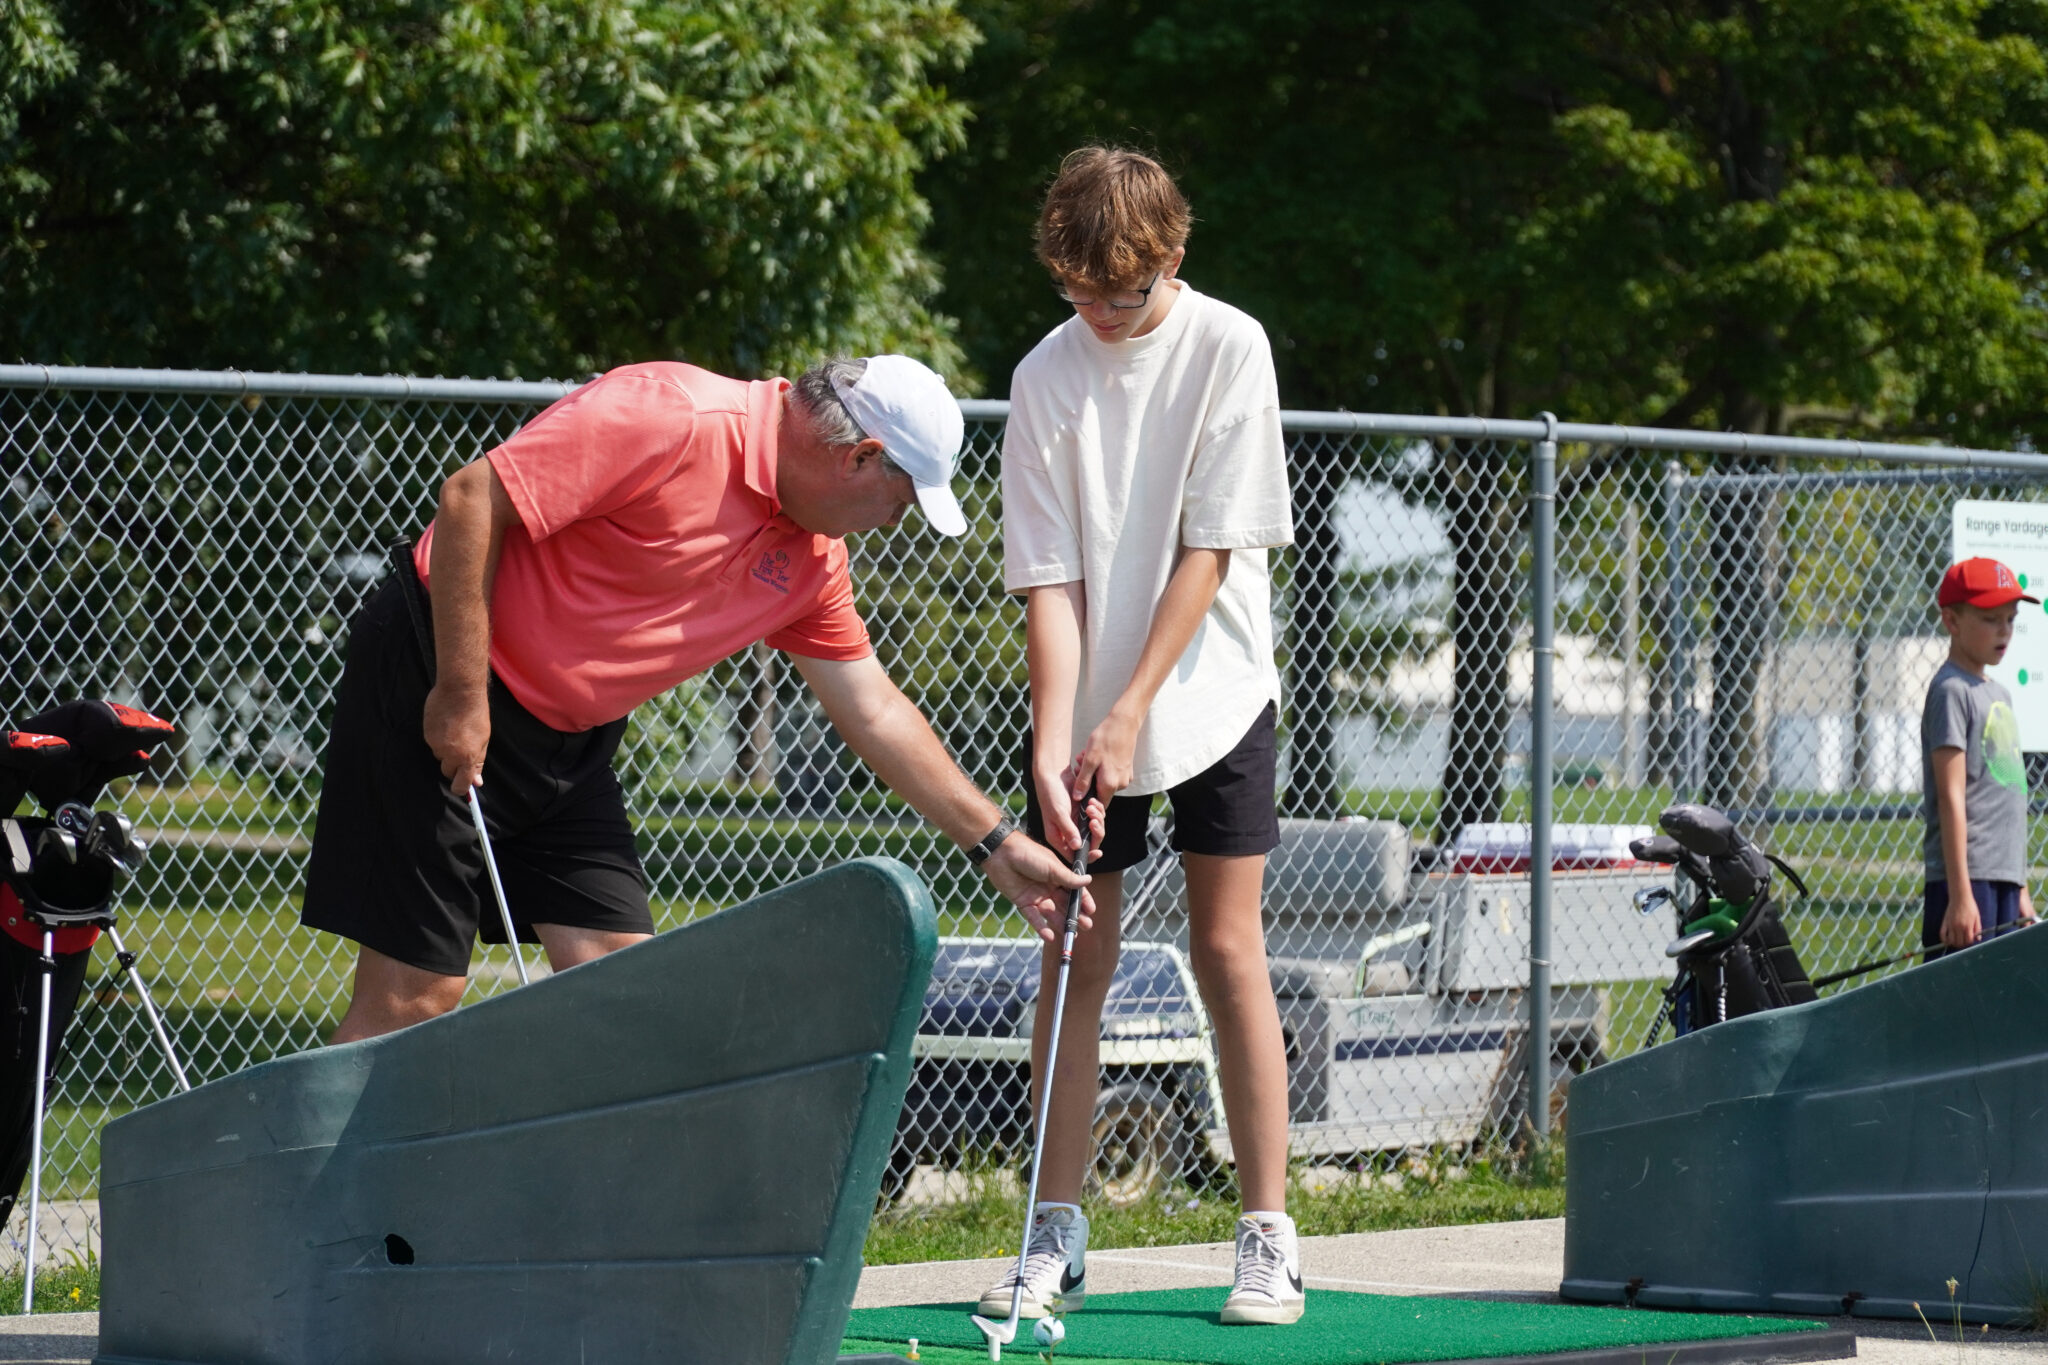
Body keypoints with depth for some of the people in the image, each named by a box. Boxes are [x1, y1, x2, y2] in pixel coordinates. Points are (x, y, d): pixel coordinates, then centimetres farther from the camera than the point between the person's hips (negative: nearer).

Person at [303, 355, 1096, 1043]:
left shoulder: (810, 560, 5)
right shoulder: (668, 420, -23)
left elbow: (874, 711, 16)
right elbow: (472, 501, -24)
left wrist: (994, 842, 16)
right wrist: (463, 694, -21)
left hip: (569, 745, 8)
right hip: (434, 686, -8)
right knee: (414, 994, -9)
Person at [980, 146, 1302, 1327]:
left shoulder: (1227, 348, -8)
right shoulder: (1047, 377, -5)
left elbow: (1210, 552, -11)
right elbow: (1050, 580, -8)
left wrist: (1131, 716, -15)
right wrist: (1056, 742, -18)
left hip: (1211, 696, -2)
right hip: (1083, 713, 2)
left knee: (1228, 952, -3)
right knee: (1075, 960, 1)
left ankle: (1269, 1238, 1)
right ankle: (1058, 1241, 6)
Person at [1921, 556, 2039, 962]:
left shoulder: (1999, 695, 19)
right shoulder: (1952, 690, -7)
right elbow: (1951, 797, -13)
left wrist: (2021, 891, 20)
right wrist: (1960, 894, -18)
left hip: (2004, 881, 8)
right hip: (1968, 877, -8)